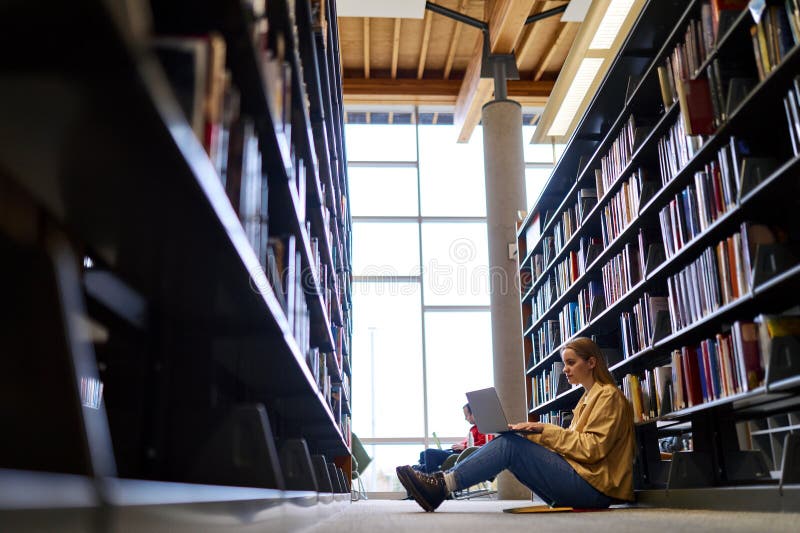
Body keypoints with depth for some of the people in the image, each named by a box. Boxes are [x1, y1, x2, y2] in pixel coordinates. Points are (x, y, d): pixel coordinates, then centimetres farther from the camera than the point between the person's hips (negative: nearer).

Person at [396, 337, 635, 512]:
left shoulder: (609, 396, -4)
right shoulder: (588, 397, 24)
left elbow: (593, 447, -15)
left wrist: (546, 430, -15)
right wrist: (536, 432, 3)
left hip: (593, 486, -8)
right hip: (576, 475, 8)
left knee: (509, 443, -21)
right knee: (508, 442, -7)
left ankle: (441, 486, -25)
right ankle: (442, 480, -17)